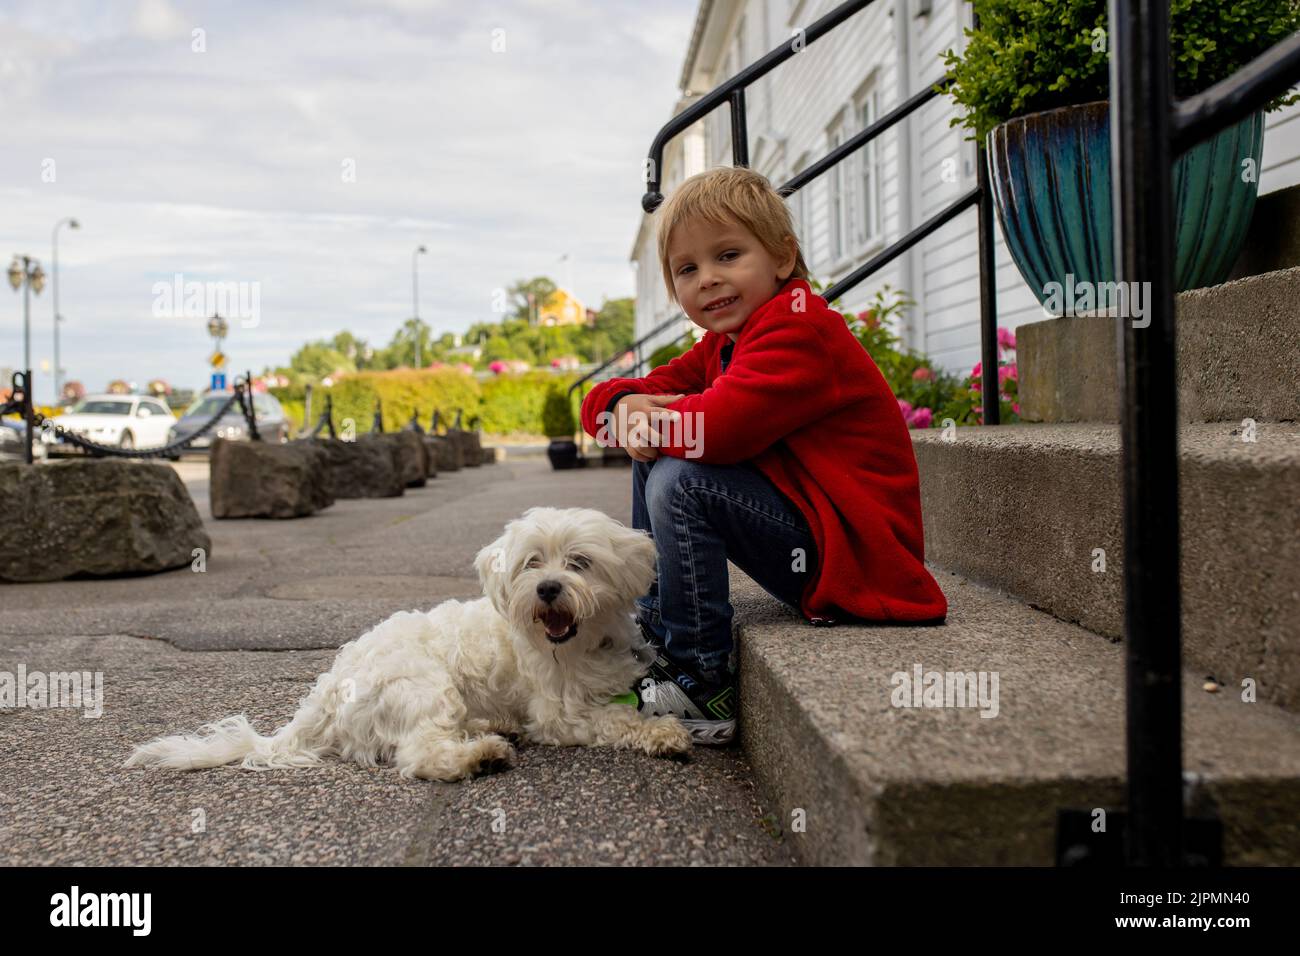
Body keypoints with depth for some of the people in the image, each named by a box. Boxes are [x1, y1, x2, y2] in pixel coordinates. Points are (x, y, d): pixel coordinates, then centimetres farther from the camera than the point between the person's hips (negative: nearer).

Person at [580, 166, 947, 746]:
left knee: (679, 483, -24)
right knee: (655, 465, 5)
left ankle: (704, 685, -15)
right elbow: (604, 401, 11)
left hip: (855, 556, -10)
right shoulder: (719, 348, 14)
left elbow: (720, 427, -33)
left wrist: (649, 420, -12)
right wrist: (625, 405, -14)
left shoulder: (799, 332, -18)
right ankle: (655, 632, 9)